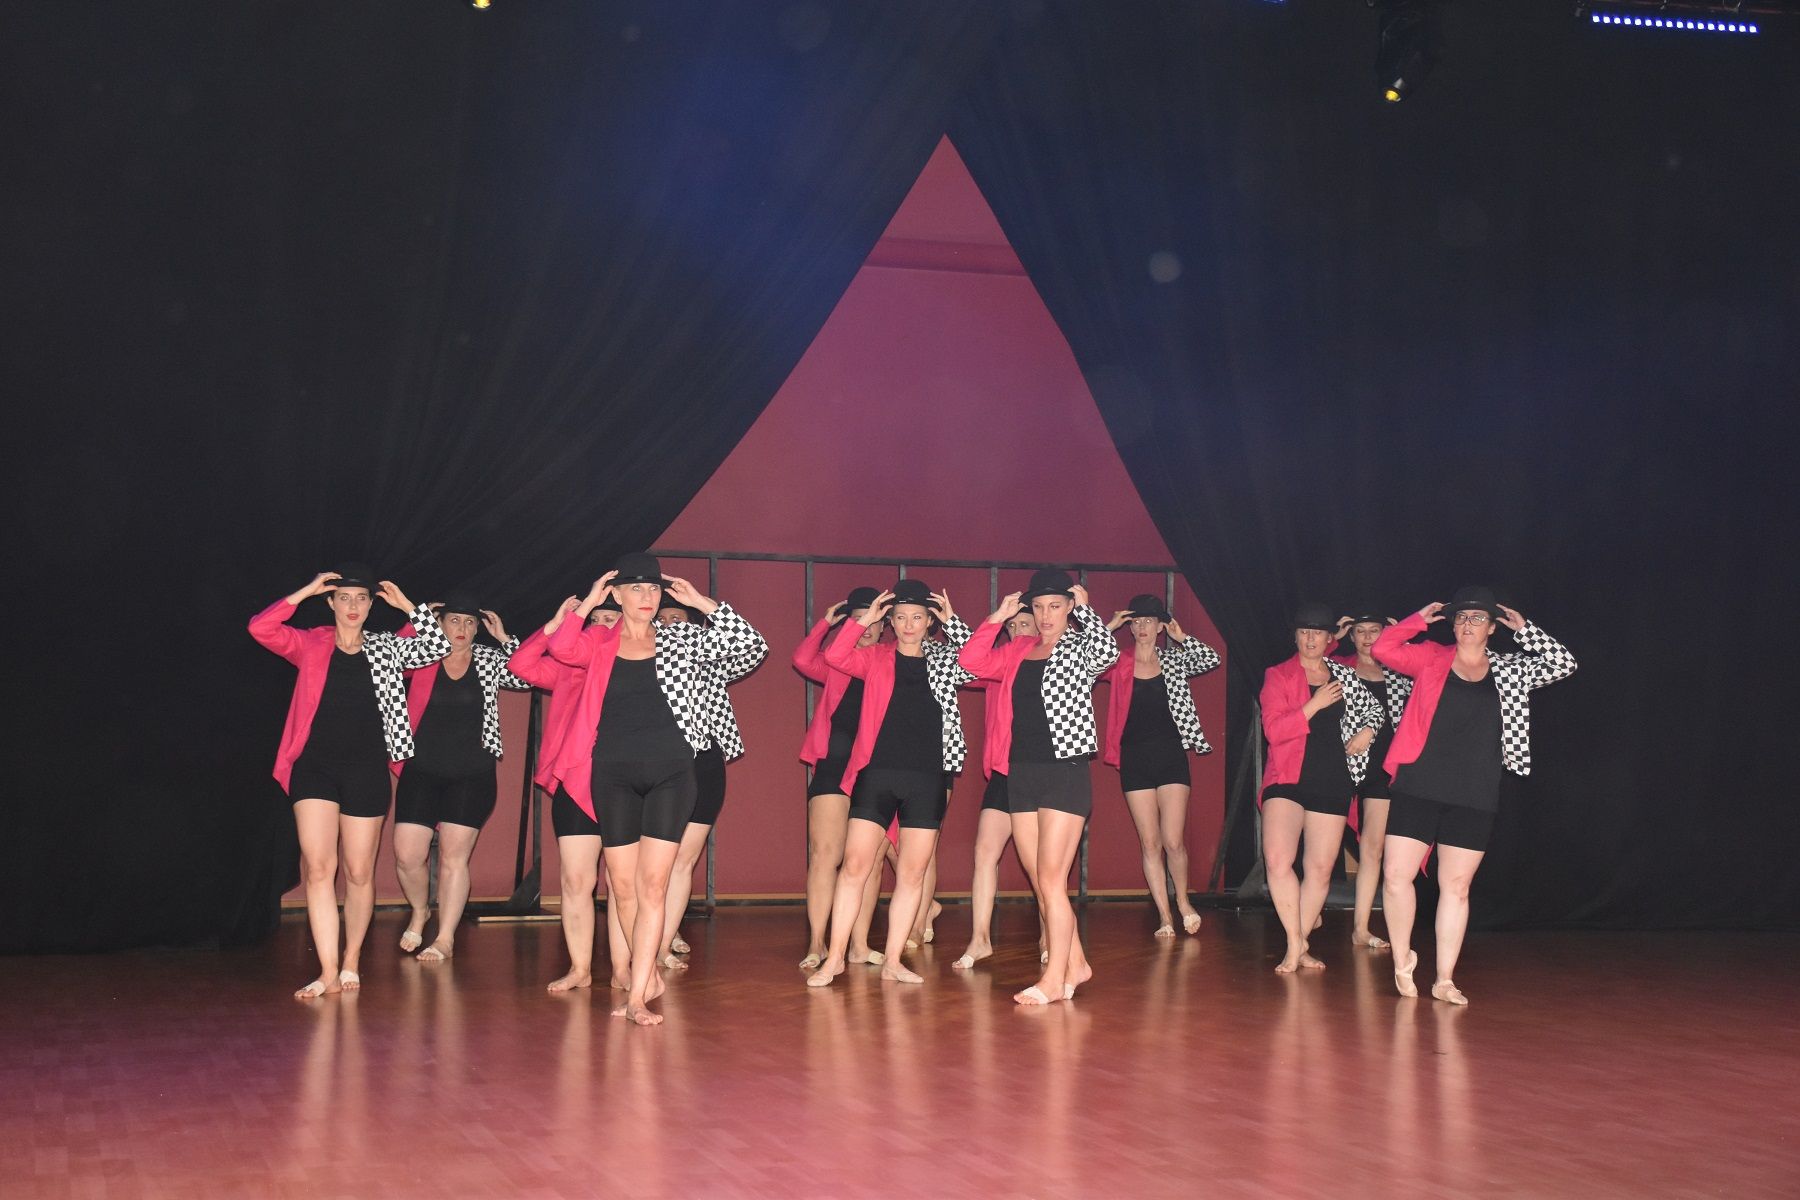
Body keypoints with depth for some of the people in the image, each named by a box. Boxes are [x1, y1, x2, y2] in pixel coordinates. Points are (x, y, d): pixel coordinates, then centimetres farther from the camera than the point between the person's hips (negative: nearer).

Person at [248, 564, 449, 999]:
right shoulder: (311, 645, 5)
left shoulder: (386, 649, 9)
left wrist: (405, 605, -4)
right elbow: (260, 628, -8)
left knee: (359, 872, 6)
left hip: (367, 771, 1)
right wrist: (305, 592, -10)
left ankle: (351, 963, 20)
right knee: (317, 867, -10)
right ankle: (328, 973, -10)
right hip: (315, 767, -1)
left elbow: (436, 646, 0)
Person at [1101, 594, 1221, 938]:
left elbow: (1211, 659, -4)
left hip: (1170, 755, -1)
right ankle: (1164, 917, 8)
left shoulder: (1174, 661, 6)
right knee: (1150, 842, 1)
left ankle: (1182, 900, 19)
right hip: (1135, 758, 1)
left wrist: (1181, 637, -3)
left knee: (1173, 841, -7)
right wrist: (1108, 628, -7)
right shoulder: (1118, 665, 4)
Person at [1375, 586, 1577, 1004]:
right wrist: (1421, 619, 2)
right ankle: (1402, 960, 15)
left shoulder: (1509, 671, 10)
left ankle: (1445, 980, 10)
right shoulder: (1431, 658, 7)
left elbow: (1564, 664, 7)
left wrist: (1524, 629, 3)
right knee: (1396, 876, -6)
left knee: (1456, 887, 4)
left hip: (1473, 798, 1)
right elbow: (1383, 648, -1)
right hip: (1418, 788, -1)